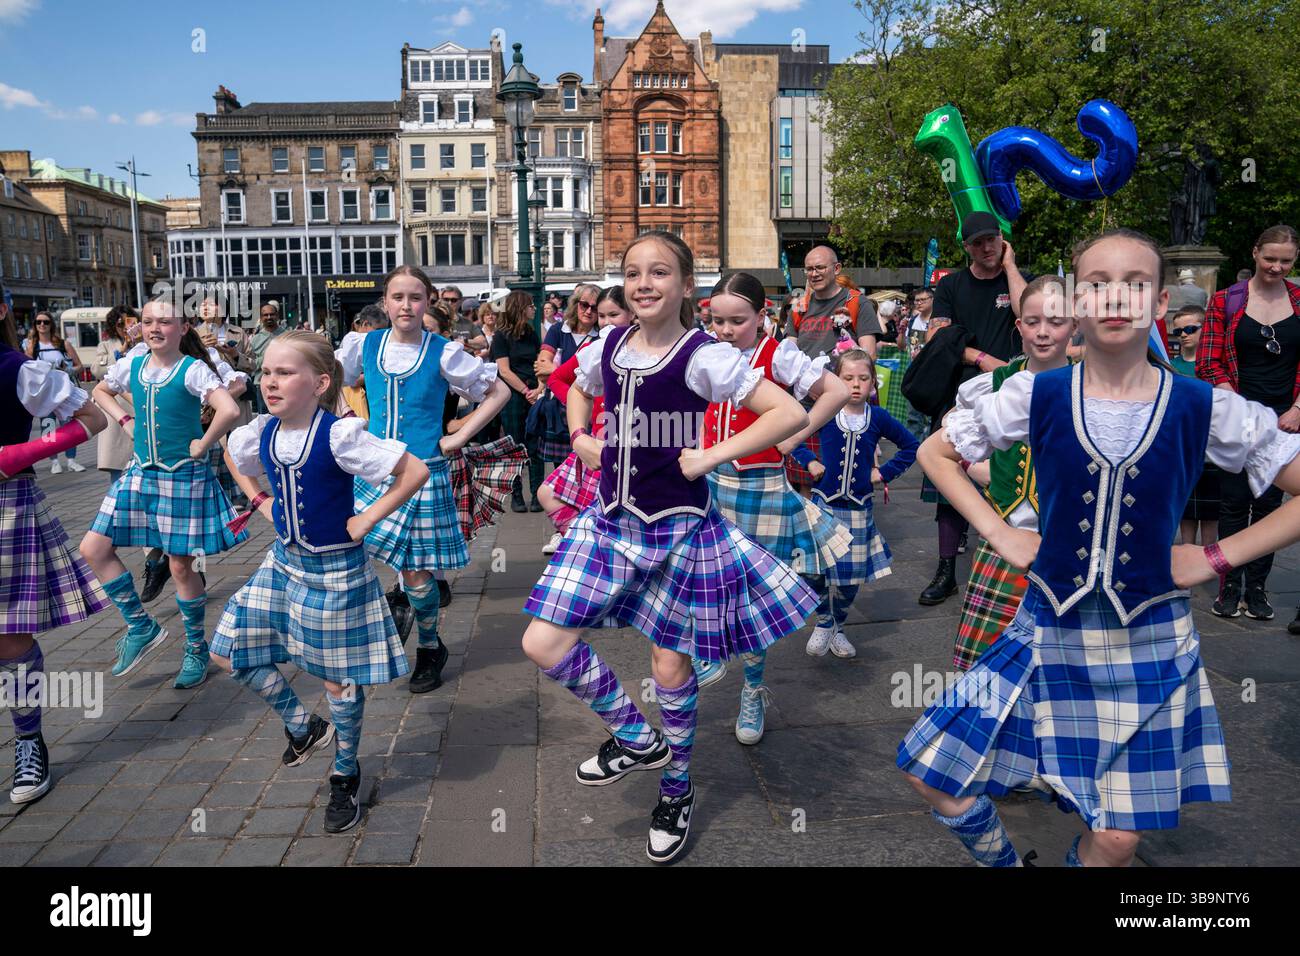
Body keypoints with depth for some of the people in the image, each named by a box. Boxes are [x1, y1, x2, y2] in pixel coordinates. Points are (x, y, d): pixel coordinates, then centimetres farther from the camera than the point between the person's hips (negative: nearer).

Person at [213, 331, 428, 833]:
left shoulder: (339, 435, -24)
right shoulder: (261, 432, -5)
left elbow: (415, 471, -26)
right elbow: (231, 454, 21)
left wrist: (366, 520, -21)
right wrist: (258, 500, 9)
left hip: (336, 569, -6)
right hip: (284, 562, 7)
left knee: (339, 679, 6)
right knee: (229, 651, 9)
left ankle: (346, 776, 29)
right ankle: (304, 726, 30)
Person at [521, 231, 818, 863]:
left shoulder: (703, 356, -14)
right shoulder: (607, 348, 3)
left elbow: (791, 413, -18)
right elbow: (578, 388, 26)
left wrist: (713, 456, -19)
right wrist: (581, 438, 9)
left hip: (678, 526, -5)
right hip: (611, 520, 5)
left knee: (671, 669, 8)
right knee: (542, 644, -2)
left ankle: (677, 788, 36)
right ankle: (636, 739, 20)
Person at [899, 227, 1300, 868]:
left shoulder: (1205, 410, -7)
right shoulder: (1036, 396, -6)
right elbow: (935, 452, 5)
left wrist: (1218, 556, -7)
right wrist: (998, 533, -3)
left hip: (1149, 643, 0)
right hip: (1049, 629, 1)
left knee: (1115, 841, 6)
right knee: (937, 778, 1)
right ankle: (1002, 863, 31)